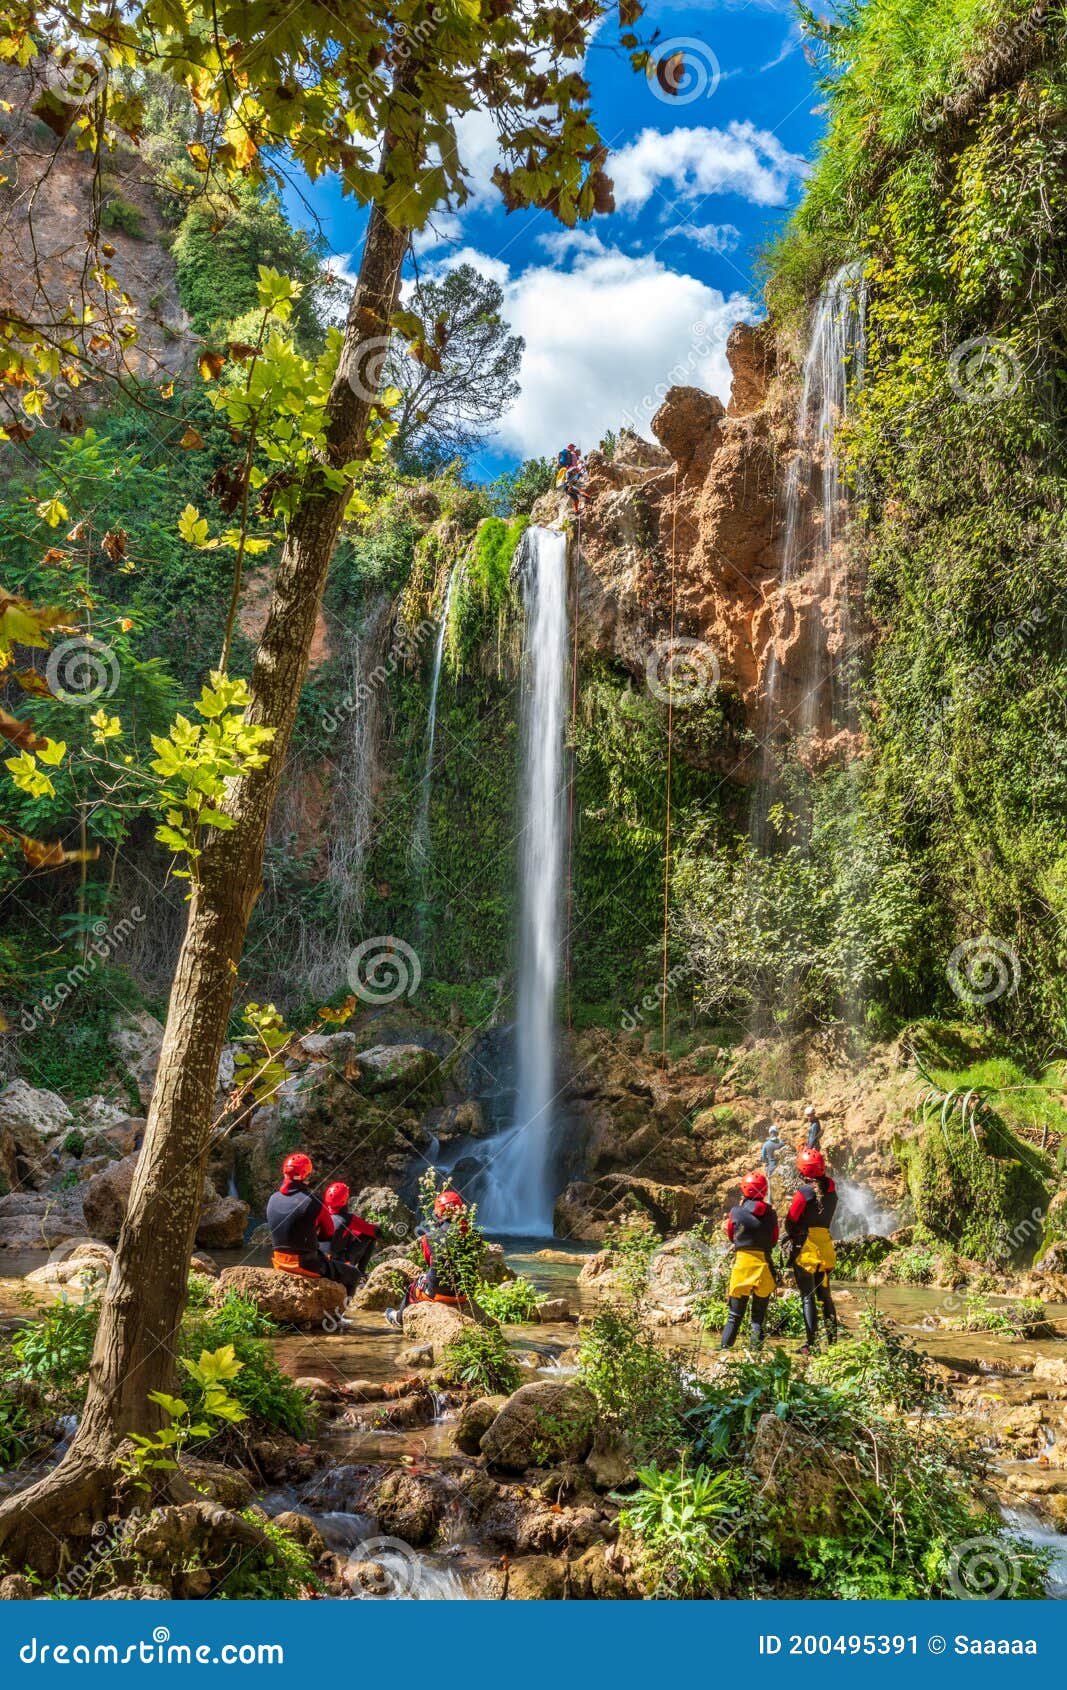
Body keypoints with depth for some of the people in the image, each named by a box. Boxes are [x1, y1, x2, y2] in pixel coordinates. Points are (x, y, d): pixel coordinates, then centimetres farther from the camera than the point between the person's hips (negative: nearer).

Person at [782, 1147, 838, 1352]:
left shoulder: (804, 1191, -14)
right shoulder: (831, 1188, 3)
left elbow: (790, 1221, -8)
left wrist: (791, 1235, 10)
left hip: (804, 1246, -6)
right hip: (825, 1246, 6)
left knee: (808, 1297, -2)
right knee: (825, 1295, 17)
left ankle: (811, 1344, -3)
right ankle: (833, 1341, 22)